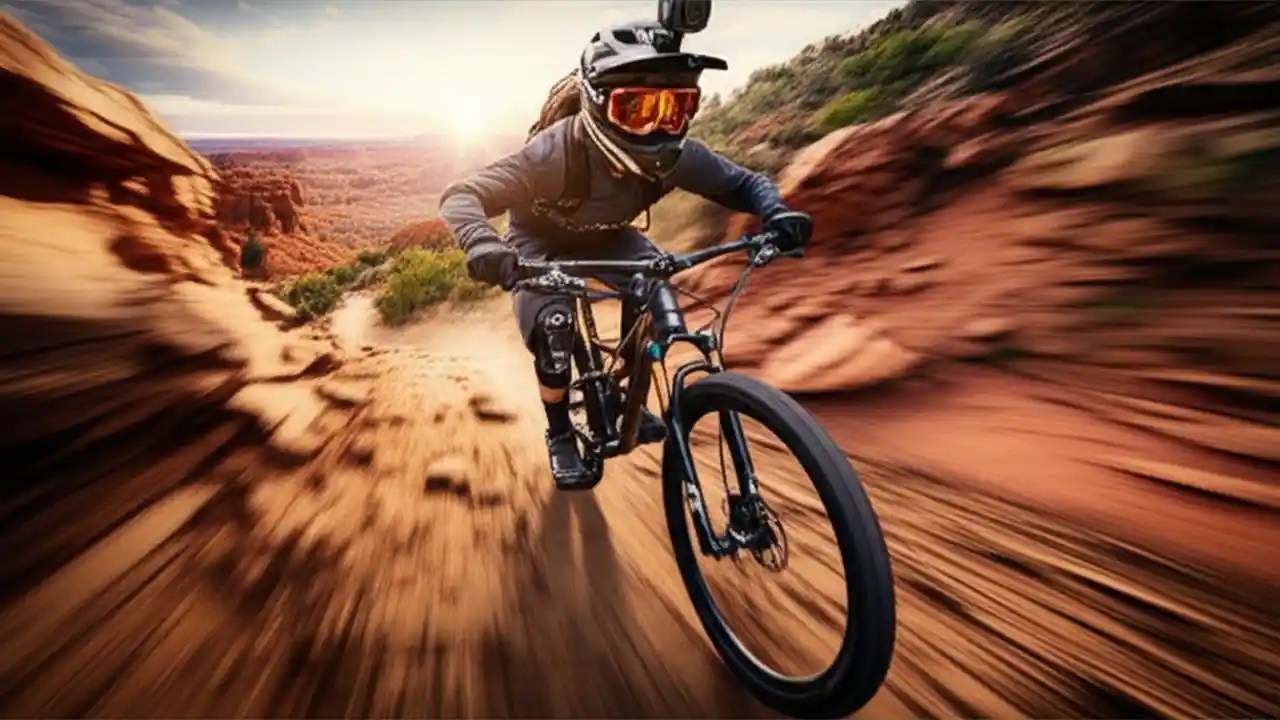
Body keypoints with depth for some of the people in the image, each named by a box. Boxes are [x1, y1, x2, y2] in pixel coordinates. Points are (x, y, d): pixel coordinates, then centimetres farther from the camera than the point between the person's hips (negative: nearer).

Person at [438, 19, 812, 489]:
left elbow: (744, 183, -15)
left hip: (605, 237, 4)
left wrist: (776, 213, -37)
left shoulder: (674, 155, -26)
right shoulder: (554, 154, -37)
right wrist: (482, 243, -59)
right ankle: (559, 435, -1)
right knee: (553, 326, -28)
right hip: (541, 242, -3)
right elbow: (460, 196, -36)